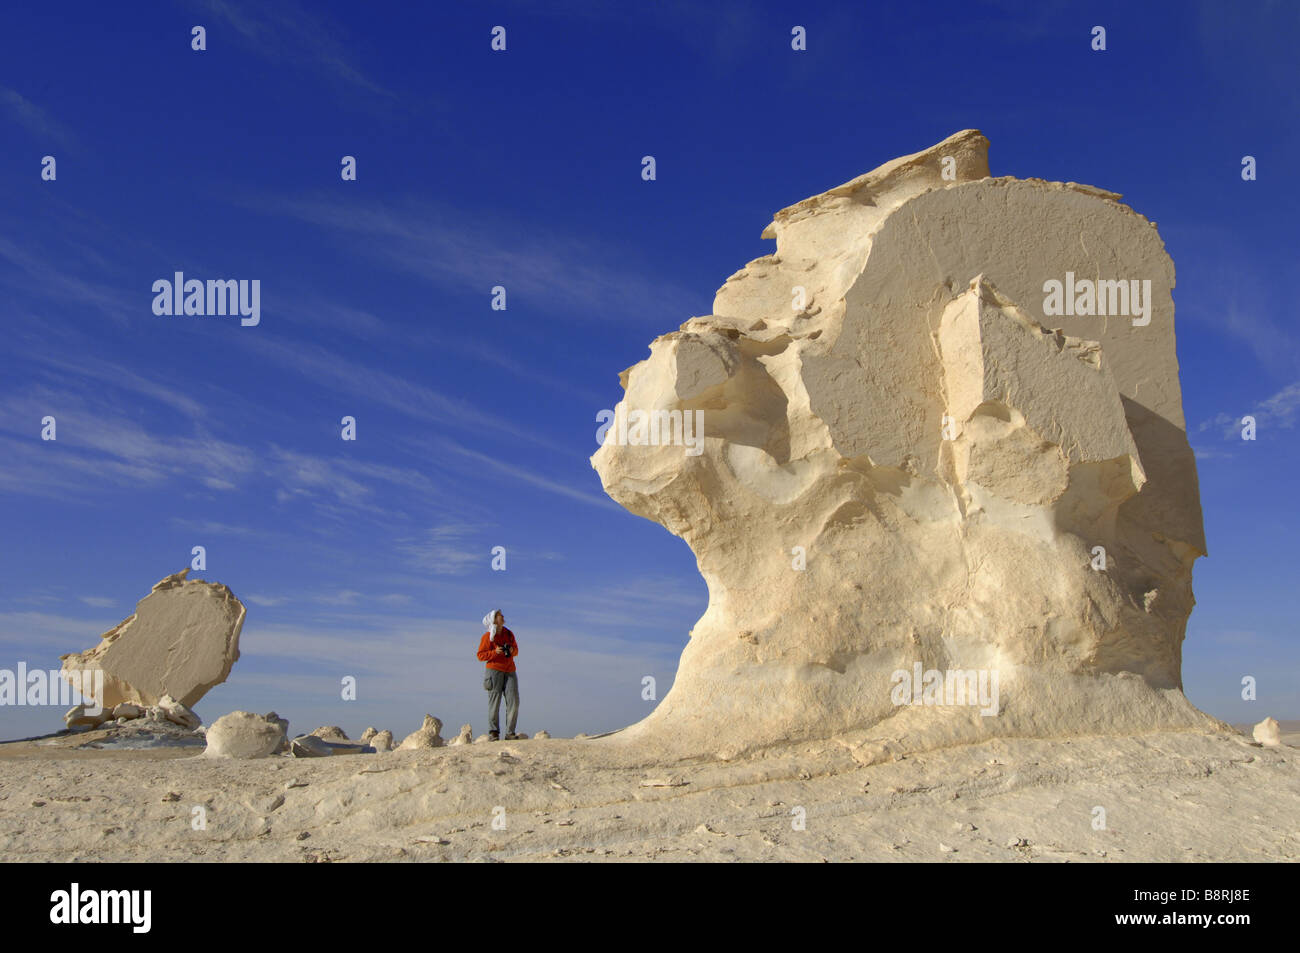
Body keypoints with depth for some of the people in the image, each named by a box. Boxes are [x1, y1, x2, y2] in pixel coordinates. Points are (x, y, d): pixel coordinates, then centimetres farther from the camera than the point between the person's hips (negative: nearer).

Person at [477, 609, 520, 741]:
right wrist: (495, 652, -16)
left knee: (514, 701, -6)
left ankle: (510, 733, 0)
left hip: (509, 671, 4)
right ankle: (493, 733, 1)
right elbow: (480, 655, -2)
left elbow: (516, 649, 24)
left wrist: (512, 650, 1)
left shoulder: (509, 634, 14)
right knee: (494, 702, -5)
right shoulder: (487, 636, -1)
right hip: (494, 670, -4)